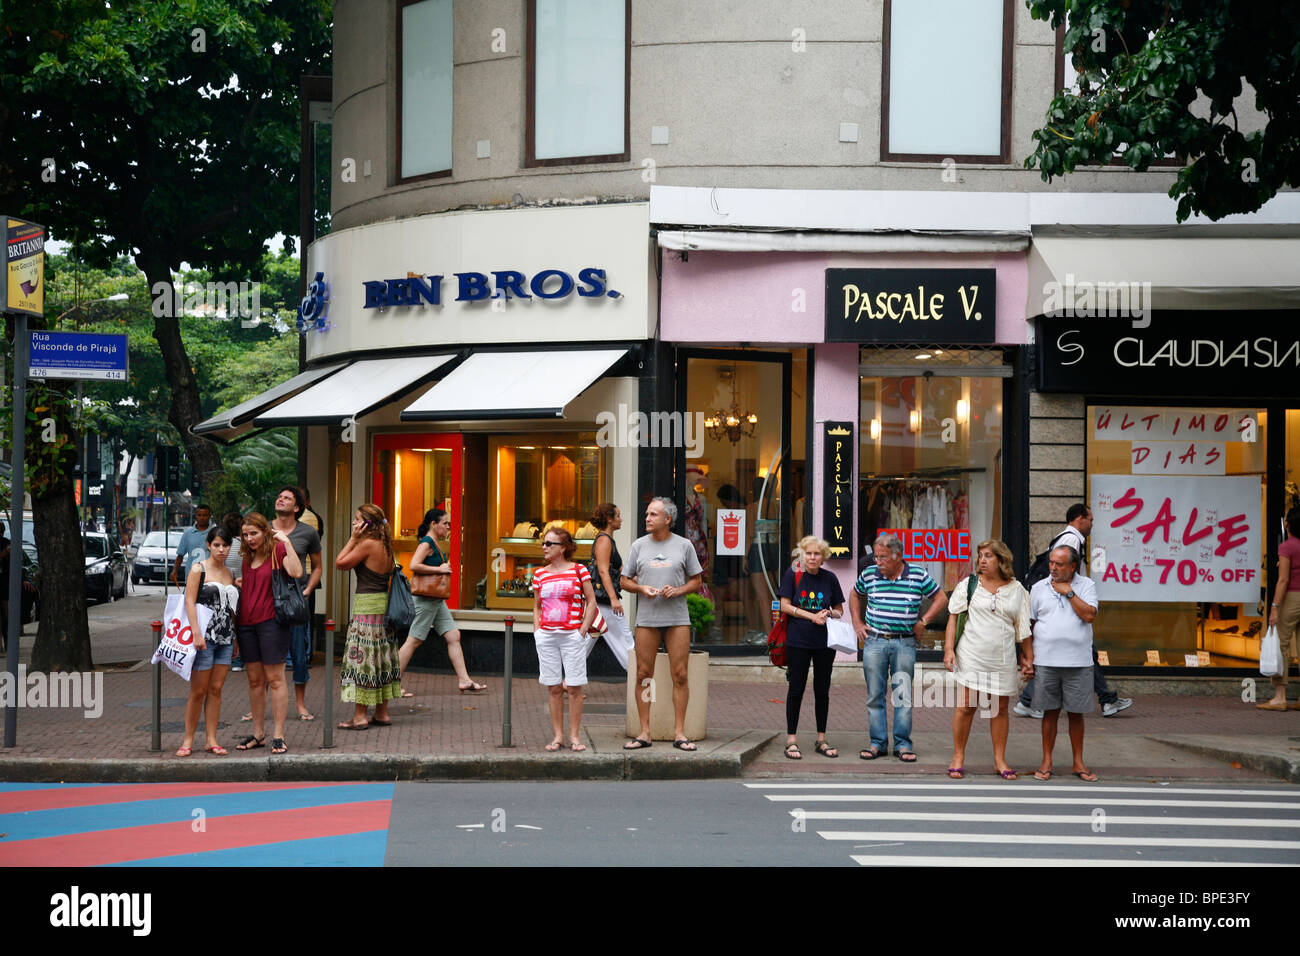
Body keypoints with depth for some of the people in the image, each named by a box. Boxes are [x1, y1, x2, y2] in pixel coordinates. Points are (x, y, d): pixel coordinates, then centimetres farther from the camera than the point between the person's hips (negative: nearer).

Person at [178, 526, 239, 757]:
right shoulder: (198, 569, -2)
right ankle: (188, 740, 5)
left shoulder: (229, 573, 14)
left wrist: (236, 638, 14)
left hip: (225, 638, 5)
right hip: (204, 637, -5)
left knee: (216, 689, 5)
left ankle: (212, 740, 8)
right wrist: (196, 633, -20)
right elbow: (190, 601, -10)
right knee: (198, 691, -3)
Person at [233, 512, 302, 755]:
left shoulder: (277, 550, -5)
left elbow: (296, 572, -24)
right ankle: (258, 734, 17)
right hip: (246, 623, 7)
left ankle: (278, 736, 0)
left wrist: (286, 542, -21)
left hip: (271, 622, -7)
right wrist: (236, 584, 11)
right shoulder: (246, 557, 15)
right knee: (255, 680, 10)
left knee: (274, 680, -3)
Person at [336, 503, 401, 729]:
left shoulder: (367, 544, -14)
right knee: (381, 659, 13)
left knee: (362, 659, -5)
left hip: (367, 607, -9)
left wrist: (353, 538, -5)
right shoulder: (385, 546, 11)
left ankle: (360, 716, -3)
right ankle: (382, 713, 18)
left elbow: (340, 563, -9)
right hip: (383, 605, 9)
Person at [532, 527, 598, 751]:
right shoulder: (539, 574, 10)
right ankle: (557, 736, 10)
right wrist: (537, 631, 6)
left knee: (574, 687, -2)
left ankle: (574, 736, 5)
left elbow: (591, 602, 1)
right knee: (554, 688, 5)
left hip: (572, 635, -3)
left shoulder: (579, 570, 0)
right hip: (546, 637, 3)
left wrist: (583, 630, -5)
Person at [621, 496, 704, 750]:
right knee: (644, 675, 0)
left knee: (680, 675, -3)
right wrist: (642, 588, -8)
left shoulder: (683, 545, 6)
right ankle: (644, 732, 5)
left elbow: (697, 581, 10)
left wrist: (677, 591, -9)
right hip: (647, 617, 1)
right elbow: (625, 581, 12)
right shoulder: (639, 545, 9)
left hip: (677, 617, -1)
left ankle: (679, 733, 2)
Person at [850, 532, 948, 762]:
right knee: (875, 695, 3)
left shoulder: (918, 576, -2)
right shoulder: (869, 575, 3)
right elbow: (855, 595, 22)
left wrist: (923, 621, -1)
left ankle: (903, 744, 7)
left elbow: (941, 598, 8)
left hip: (905, 643, -1)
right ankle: (878, 743, 10)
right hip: (874, 642, 1)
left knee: (903, 695, 1)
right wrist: (857, 624, 13)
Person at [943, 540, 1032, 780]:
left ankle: (1000, 760, 16)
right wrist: (949, 649, -5)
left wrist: (1027, 658, 9)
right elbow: (953, 618, 4)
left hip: (1003, 660, 1)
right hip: (971, 656, -1)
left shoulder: (1017, 590, 7)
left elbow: (1022, 627, 11)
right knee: (966, 707, -2)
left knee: (1001, 708, 6)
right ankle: (958, 757, 9)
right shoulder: (968, 585, 3)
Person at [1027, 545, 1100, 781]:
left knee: (1076, 714, 6)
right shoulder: (1039, 588, 7)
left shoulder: (1086, 586, 3)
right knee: (1050, 712, 5)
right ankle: (1047, 762, 13)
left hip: (1078, 662, -1)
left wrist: (1068, 592, -9)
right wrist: (1029, 658, 4)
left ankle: (1078, 763, 16)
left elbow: (1089, 615, -12)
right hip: (1047, 662, 1)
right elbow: (1029, 625, 9)